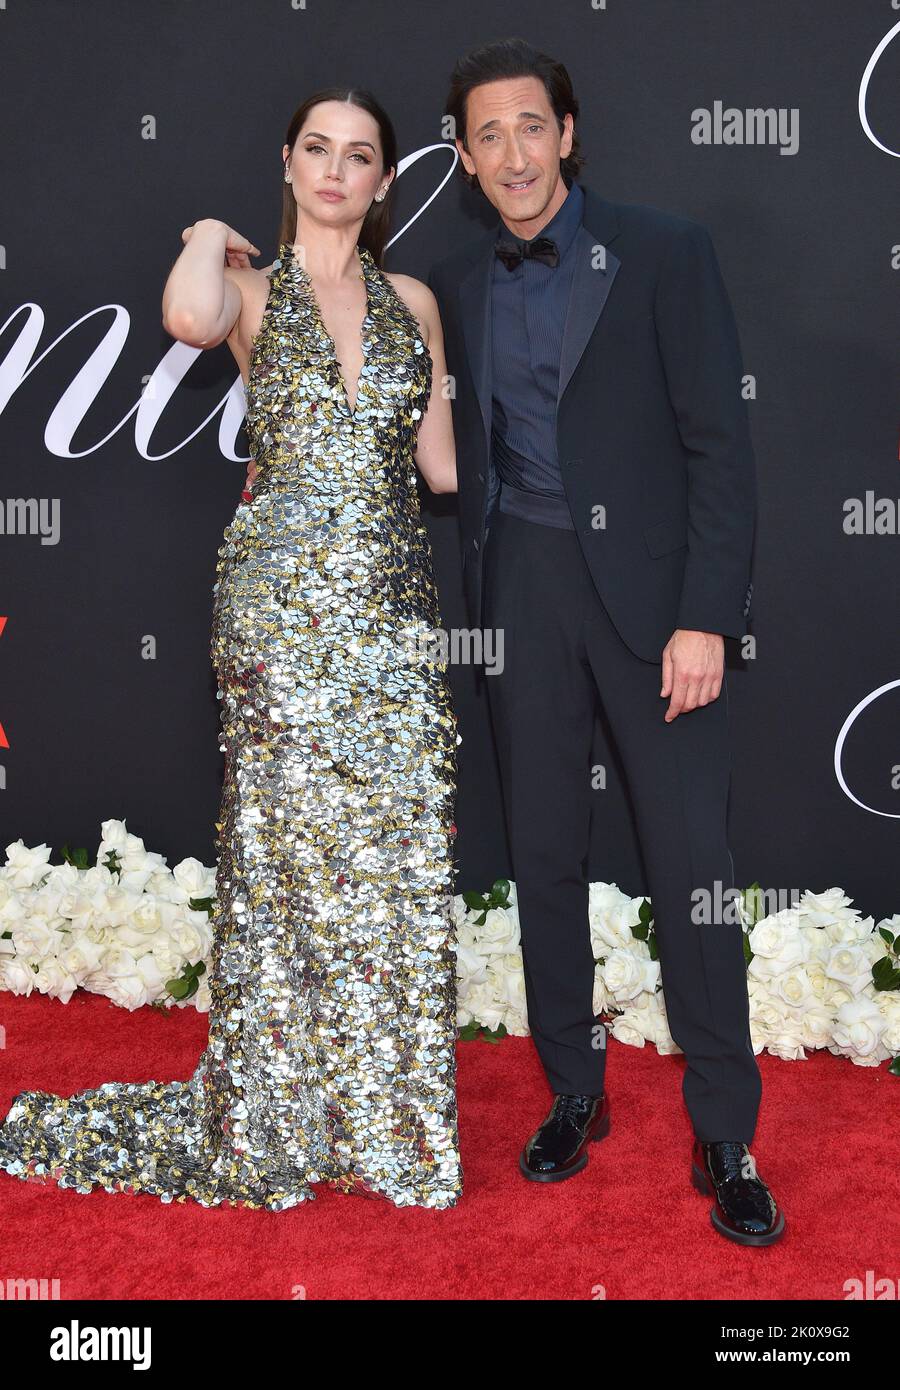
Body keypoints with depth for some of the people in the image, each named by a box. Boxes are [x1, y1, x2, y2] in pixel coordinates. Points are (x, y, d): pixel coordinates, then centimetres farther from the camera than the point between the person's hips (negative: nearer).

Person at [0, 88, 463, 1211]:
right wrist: (210, 235, -4)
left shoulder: (412, 301, 16)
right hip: (281, 598, -4)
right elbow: (189, 321, -21)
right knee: (292, 846, -1)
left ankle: (384, 1112, 21)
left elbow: (440, 461, 16)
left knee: (398, 854, 5)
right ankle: (277, 1120, 17)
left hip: (393, 601, 4)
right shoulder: (252, 286, 5)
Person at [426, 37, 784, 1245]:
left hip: (647, 588, -4)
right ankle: (574, 1092, 27)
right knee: (544, 849, 10)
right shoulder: (456, 285, 11)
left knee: (691, 860, -2)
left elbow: (720, 445, -7)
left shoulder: (665, 252, -2)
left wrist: (704, 616, -14)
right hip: (521, 589, 4)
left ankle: (726, 1140, 13)